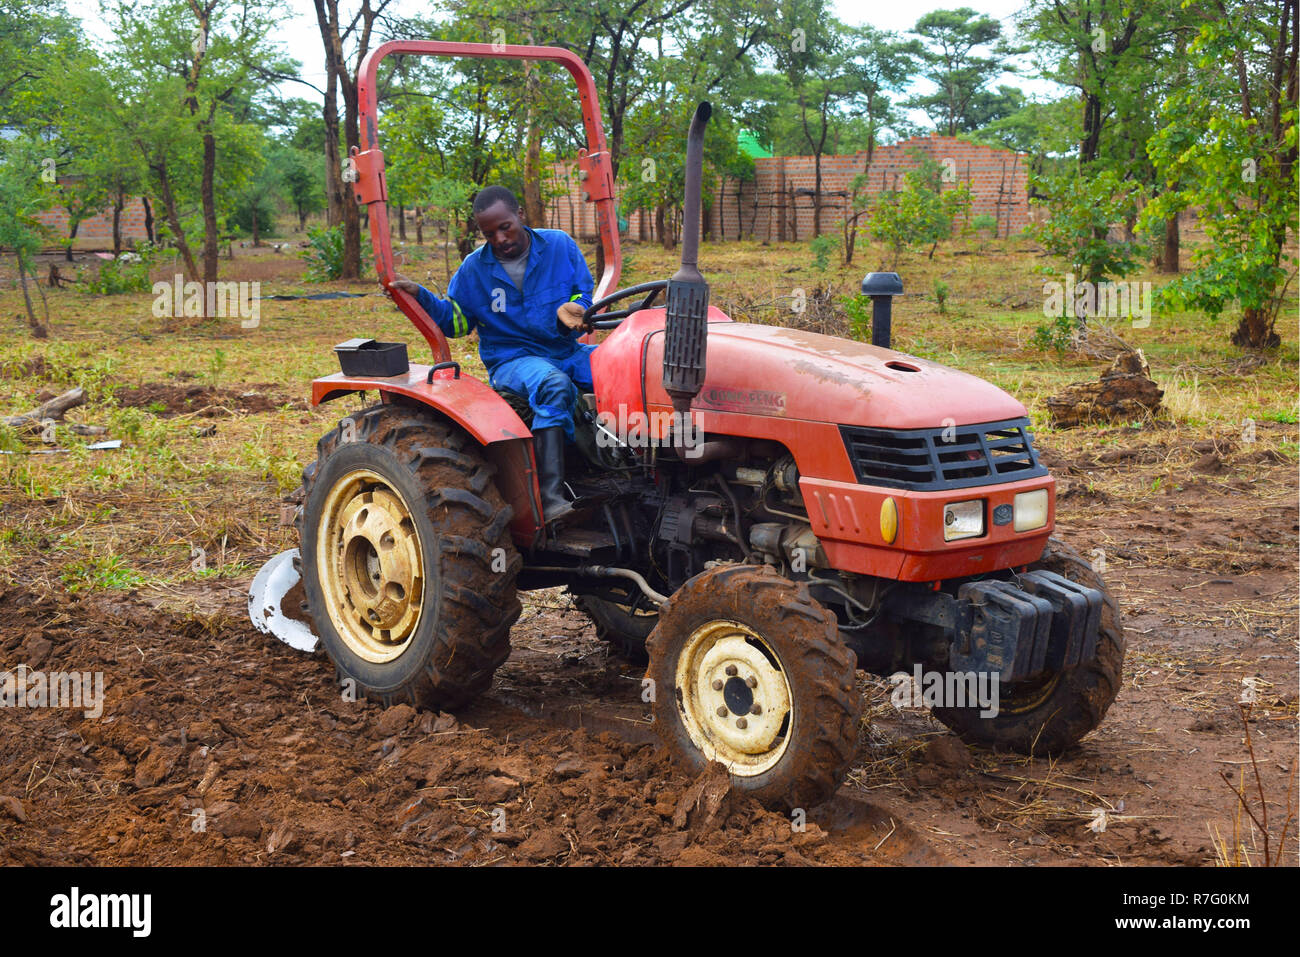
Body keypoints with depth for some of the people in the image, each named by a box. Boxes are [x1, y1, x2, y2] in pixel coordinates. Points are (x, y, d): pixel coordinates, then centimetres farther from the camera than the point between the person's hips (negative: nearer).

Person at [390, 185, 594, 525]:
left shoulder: (559, 245, 5)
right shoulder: (474, 269, 5)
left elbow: (584, 292, 8)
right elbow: (455, 320, 11)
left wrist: (571, 311, -16)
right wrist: (420, 295, -5)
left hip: (567, 351, 3)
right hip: (512, 360, -3)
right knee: (554, 385, -41)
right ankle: (550, 497, -48)